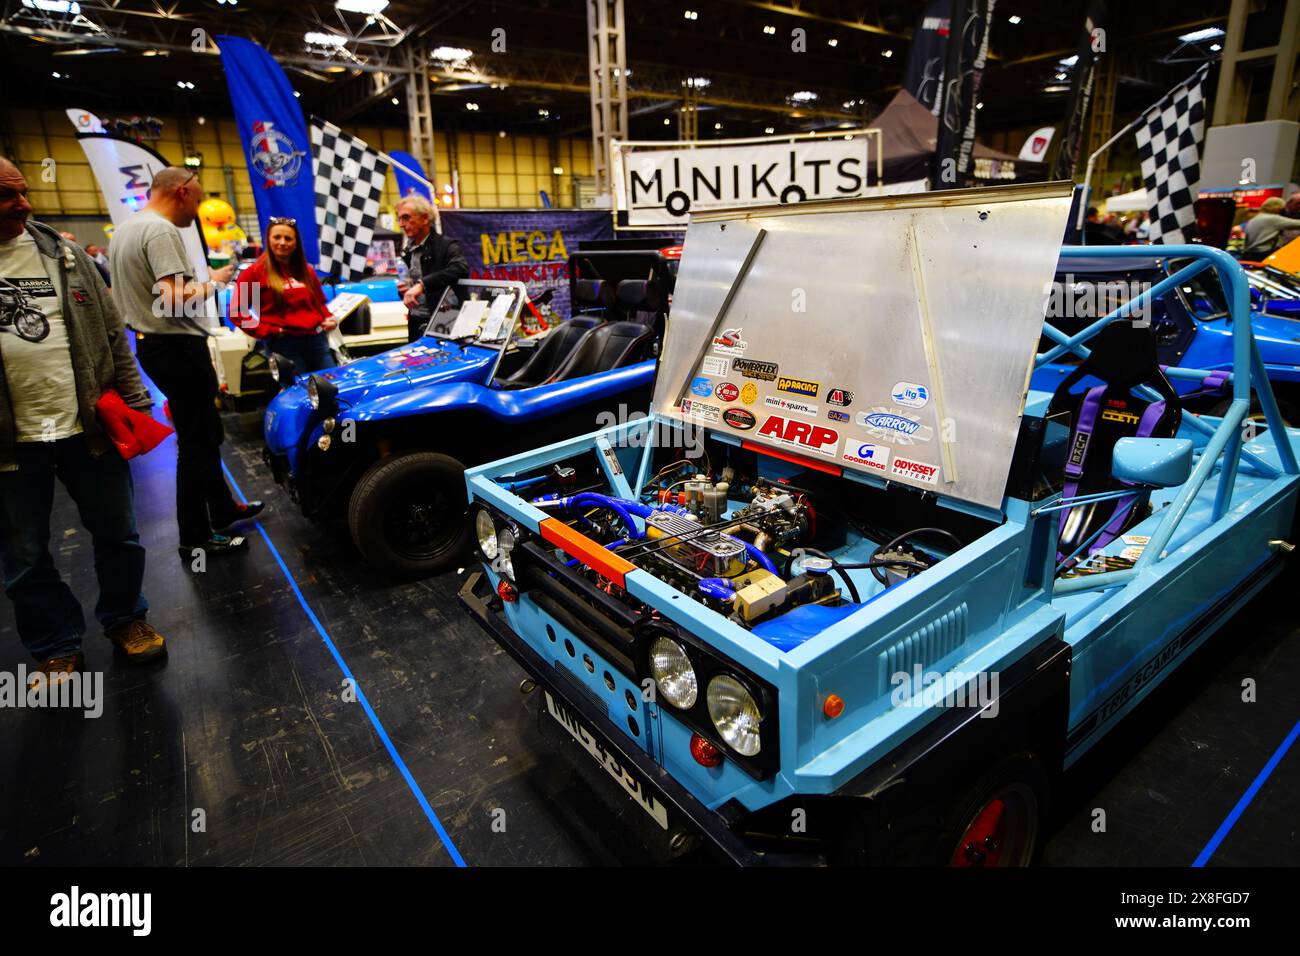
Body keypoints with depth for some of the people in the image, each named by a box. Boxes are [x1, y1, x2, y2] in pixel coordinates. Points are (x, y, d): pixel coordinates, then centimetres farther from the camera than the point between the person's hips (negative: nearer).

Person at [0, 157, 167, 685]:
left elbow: (111, 330, 8)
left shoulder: (62, 252, 7)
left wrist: (134, 399, 3)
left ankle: (124, 618, 34)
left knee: (118, 536, 12)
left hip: (90, 426, 2)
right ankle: (55, 648, 28)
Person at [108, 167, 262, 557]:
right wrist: (212, 282, -10)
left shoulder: (124, 230, 15)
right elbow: (176, 301, -26)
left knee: (206, 432, 19)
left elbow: (130, 291, 22)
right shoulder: (161, 230, -16)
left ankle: (223, 509, 31)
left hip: (149, 344, 10)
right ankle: (195, 537, 7)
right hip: (178, 347, -10)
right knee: (196, 441, -2)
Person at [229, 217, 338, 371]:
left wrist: (328, 319, 5)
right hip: (284, 344, -4)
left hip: (317, 339, 5)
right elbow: (237, 311, -2)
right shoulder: (256, 272, 0)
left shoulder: (306, 271, 15)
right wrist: (268, 331, -10)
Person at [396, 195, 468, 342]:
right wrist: (403, 290, 0)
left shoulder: (446, 245, -8)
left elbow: (461, 269, -28)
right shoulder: (407, 252, 15)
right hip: (416, 324, 7)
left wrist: (422, 284, -34)